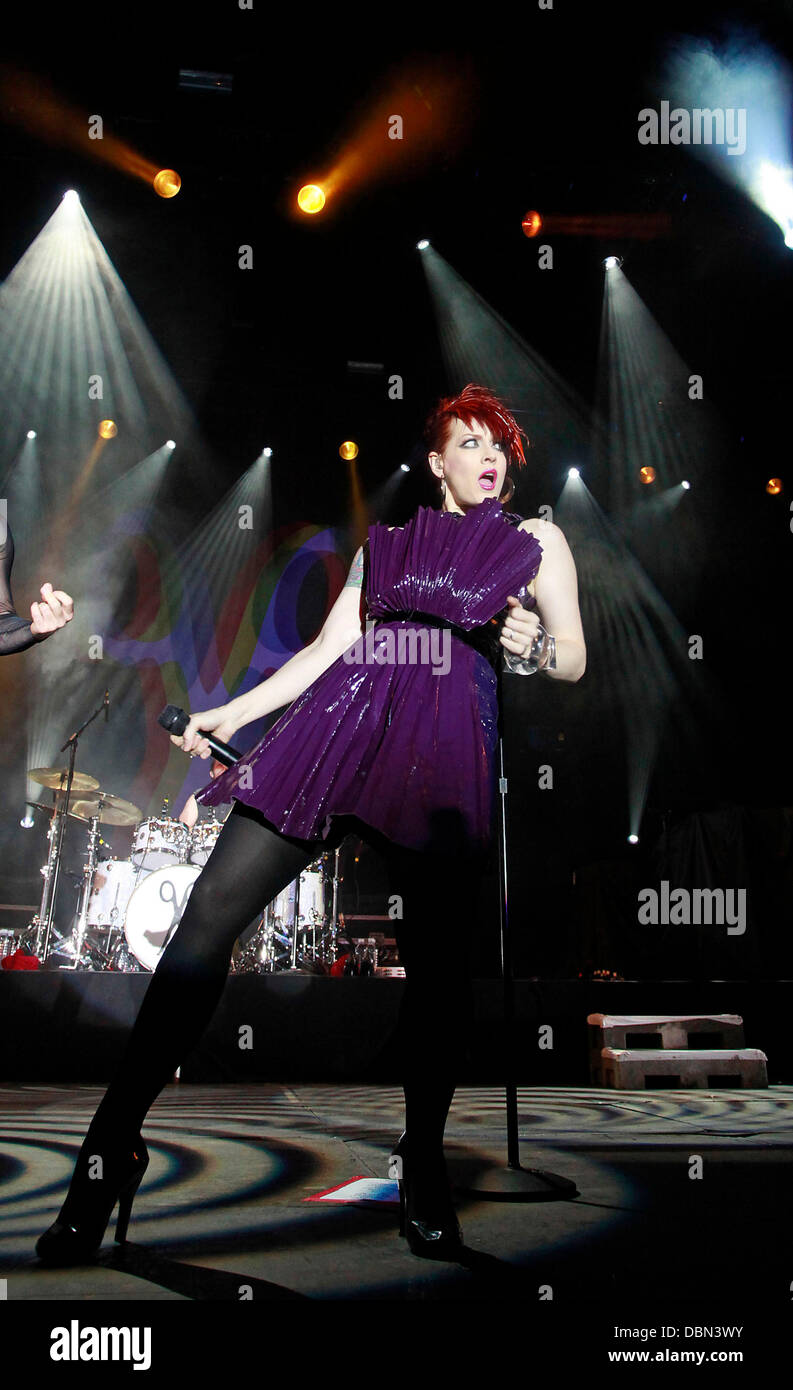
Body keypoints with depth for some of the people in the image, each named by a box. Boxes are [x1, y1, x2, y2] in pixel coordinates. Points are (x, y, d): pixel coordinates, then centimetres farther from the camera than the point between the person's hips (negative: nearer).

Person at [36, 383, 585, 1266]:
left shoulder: (536, 540, 22)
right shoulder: (389, 538, 27)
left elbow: (574, 661, 16)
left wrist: (534, 646, -7)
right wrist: (230, 715, 14)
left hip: (446, 743, -1)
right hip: (342, 714, 2)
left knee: (436, 954, -10)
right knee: (211, 908, -12)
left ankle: (423, 1166, 9)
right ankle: (114, 1144, -8)